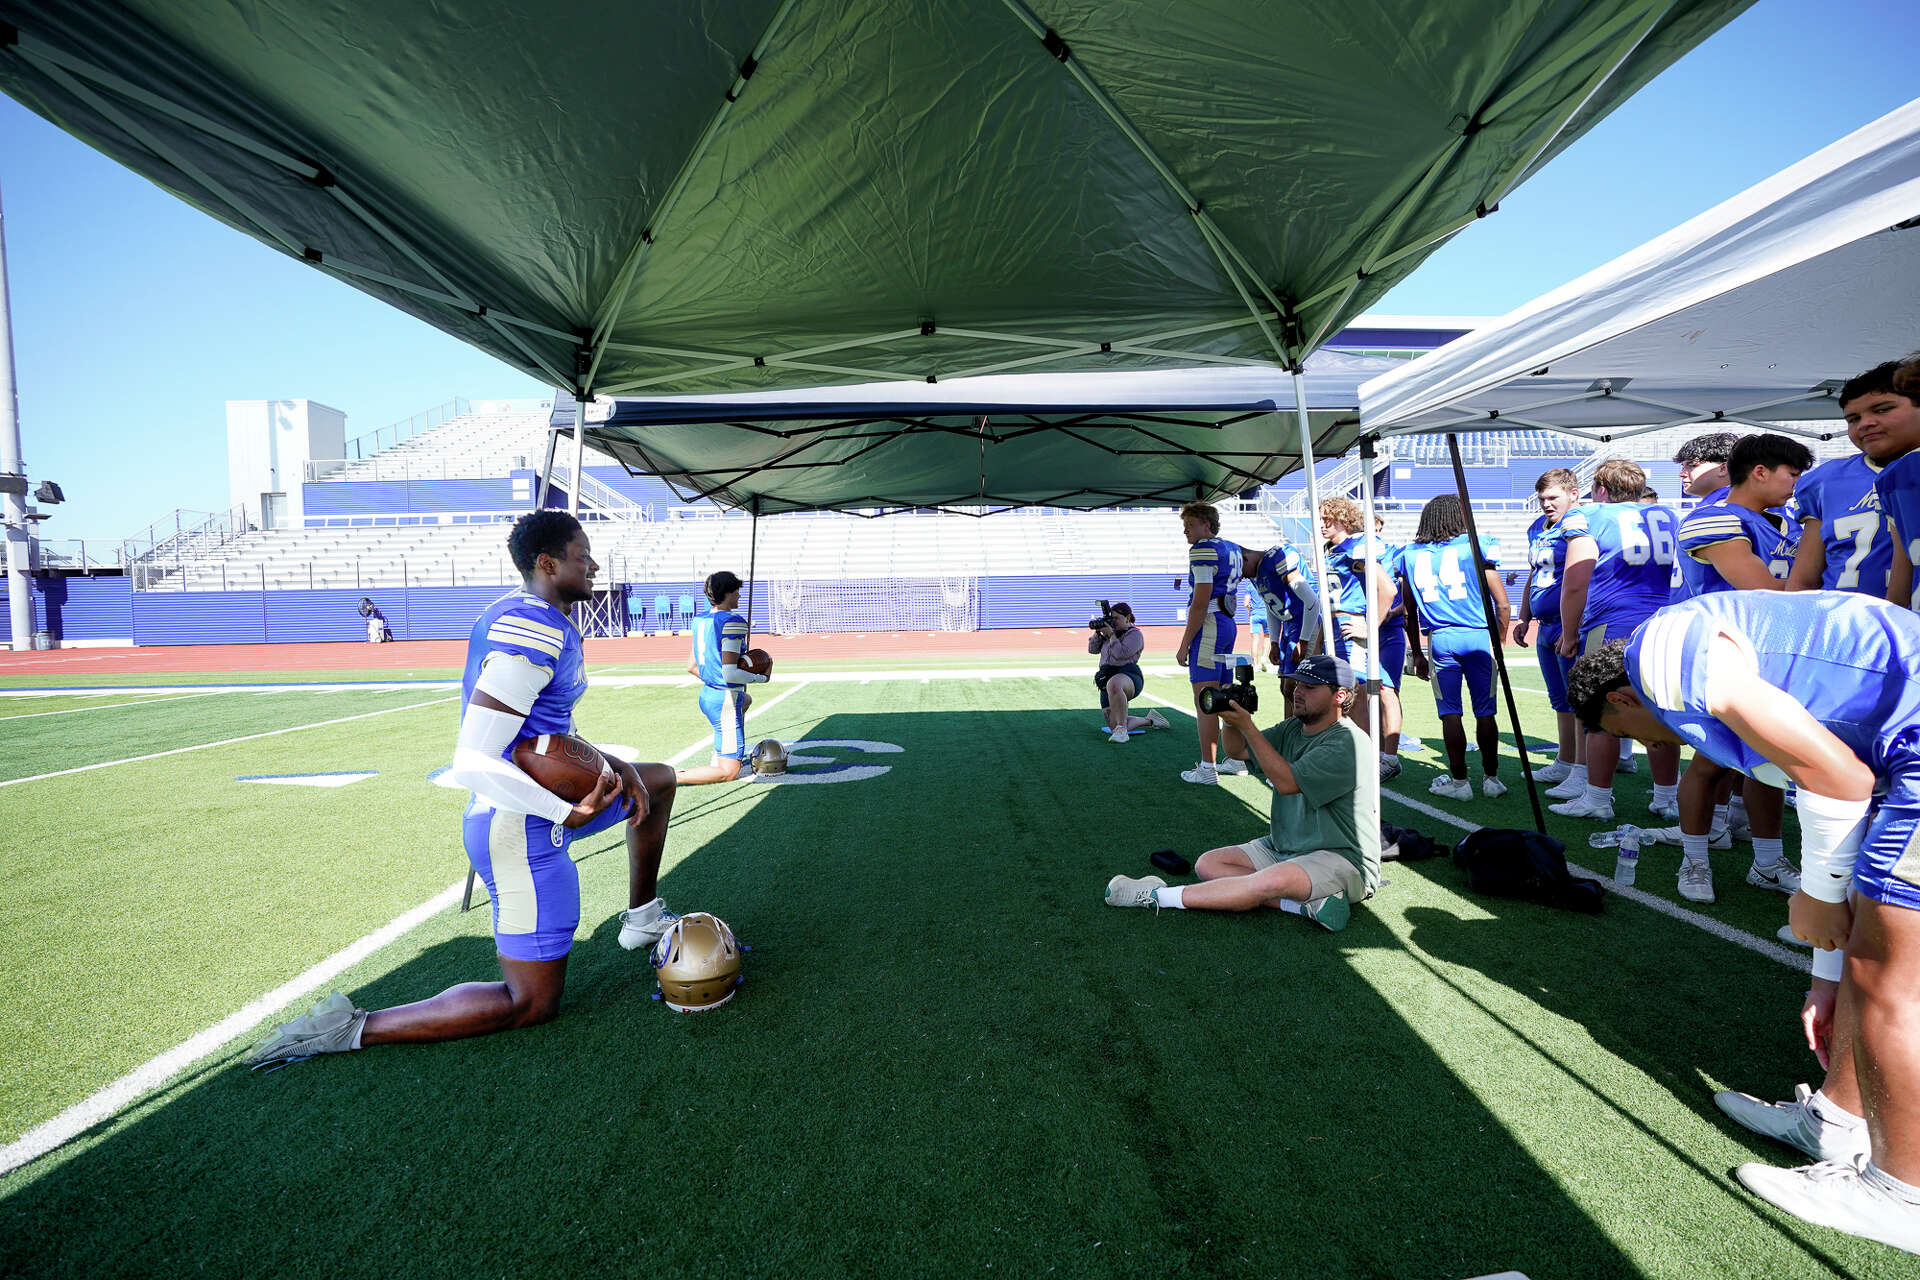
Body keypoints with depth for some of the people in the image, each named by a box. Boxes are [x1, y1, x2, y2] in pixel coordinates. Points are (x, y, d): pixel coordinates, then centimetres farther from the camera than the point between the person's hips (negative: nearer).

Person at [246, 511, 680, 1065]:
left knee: (659, 781, 26)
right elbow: (473, 764, -28)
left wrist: (613, 765, 5)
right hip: (522, 827, -10)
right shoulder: (536, 635, -24)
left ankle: (642, 918, 34)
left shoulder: (534, 617, 7)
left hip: (545, 798, 10)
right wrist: (567, 814, -22)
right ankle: (354, 1029, 5)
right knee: (532, 1005, 2)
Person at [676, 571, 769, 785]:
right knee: (729, 772, -1)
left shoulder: (700, 620, 7)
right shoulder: (733, 622, -18)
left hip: (706, 695, 9)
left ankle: (718, 757, 38)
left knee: (746, 699, 42)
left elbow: (691, 667, 14)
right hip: (725, 700, -9)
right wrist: (761, 678, -7)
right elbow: (730, 674, -23)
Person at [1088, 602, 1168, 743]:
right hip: (1108, 683, 8)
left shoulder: (1135, 634, 2)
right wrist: (1097, 632, 3)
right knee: (1114, 728, -1)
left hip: (1128, 677, -8)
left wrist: (1111, 635, -12)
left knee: (1113, 685, -46)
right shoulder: (1110, 633, 23)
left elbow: (1121, 654, -13)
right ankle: (1149, 720, 25)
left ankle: (1121, 729, -39)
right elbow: (1092, 649, 17)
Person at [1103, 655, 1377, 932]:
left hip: (1343, 859, -8)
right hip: (1283, 848, 9)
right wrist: (1232, 716, -12)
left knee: (1271, 881, -37)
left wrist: (1246, 725, -22)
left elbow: (1287, 781, -25)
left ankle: (1156, 895, -30)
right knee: (1208, 864, -9)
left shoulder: (1349, 743, -18)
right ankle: (1306, 902, -22)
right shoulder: (1292, 729, 9)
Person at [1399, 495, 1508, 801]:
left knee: (1450, 712, 6)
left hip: (1439, 638, 1)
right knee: (1485, 711, 8)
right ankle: (1491, 778, 16)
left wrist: (1416, 654, 20)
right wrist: (1498, 643, 13)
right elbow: (1502, 604, 2)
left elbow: (1410, 612, 13)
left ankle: (1458, 780, 11)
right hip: (1478, 636, -1)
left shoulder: (1411, 555, 10)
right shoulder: (1476, 547, 3)